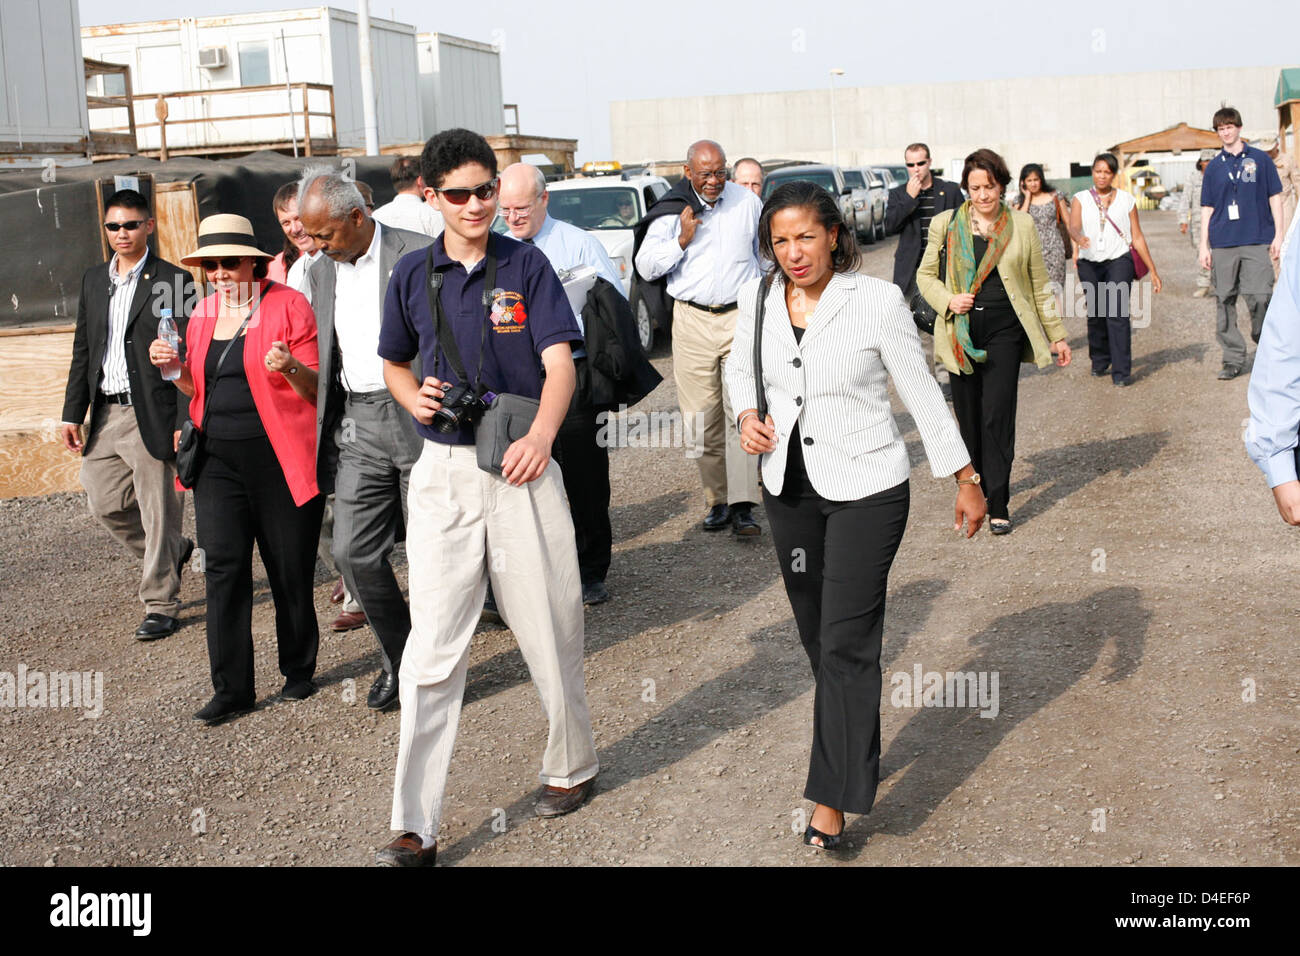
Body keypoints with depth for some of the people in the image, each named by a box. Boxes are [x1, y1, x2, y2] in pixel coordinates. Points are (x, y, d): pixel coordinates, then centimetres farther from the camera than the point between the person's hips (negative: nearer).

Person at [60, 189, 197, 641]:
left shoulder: (173, 280, -5)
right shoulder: (93, 280, 13)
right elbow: (83, 351, 16)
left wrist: (185, 422, -14)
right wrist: (72, 413, 11)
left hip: (152, 415, -6)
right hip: (106, 414, 6)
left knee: (158, 512, 0)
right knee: (105, 504, 9)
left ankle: (160, 605, 14)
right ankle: (173, 552, 34)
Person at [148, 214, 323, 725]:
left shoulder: (288, 305, -4)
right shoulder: (204, 313, 13)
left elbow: (315, 388, -5)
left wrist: (290, 367, -25)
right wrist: (175, 367, 2)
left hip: (279, 458, -4)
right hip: (219, 459, 5)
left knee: (290, 569, 5)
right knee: (223, 569, -2)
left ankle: (299, 670, 23)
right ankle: (232, 688, 4)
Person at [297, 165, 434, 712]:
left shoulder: (419, 256, -7)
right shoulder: (320, 273, 12)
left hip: (417, 418, -5)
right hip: (356, 426, 5)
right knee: (354, 552, 1)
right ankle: (399, 658, 20)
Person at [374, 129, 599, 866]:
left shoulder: (525, 265, 0)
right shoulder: (414, 274, 7)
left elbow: (560, 362, -9)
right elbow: (395, 363, 20)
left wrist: (541, 434, -28)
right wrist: (414, 397, -4)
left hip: (520, 467, -1)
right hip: (443, 472, 2)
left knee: (550, 631, 10)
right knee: (431, 651, -2)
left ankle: (573, 765, 35)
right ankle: (416, 830, 3)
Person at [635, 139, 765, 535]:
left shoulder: (747, 202, 6)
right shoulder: (671, 211, 1)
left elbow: (766, 254, 19)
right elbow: (645, 266, -1)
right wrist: (681, 240, -14)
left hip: (741, 315, 0)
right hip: (692, 320, 1)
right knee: (702, 418, 2)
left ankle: (742, 506, -12)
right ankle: (718, 499, 14)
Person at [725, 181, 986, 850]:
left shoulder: (877, 301, -13)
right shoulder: (757, 299, -1)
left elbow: (921, 392, -5)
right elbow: (739, 368, 19)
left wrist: (965, 479, -1)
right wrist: (747, 413, -3)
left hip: (866, 488, -5)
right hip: (789, 487, 5)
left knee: (846, 643, -7)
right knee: (816, 638, 14)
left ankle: (832, 802, -1)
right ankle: (858, 755, 34)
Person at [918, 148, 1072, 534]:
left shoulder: (1022, 225, 5)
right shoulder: (946, 224, 4)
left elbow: (1039, 285, 11)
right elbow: (925, 274, 12)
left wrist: (1057, 335, 12)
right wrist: (947, 300, -8)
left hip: (1005, 331, -1)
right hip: (962, 330, 1)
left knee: (997, 415, -9)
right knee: (968, 415, 6)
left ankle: (998, 505, -5)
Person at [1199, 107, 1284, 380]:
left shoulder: (1260, 159, 6)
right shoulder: (1213, 167, 11)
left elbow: (1275, 197, 8)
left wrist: (1278, 235, 0)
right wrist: (1204, 246, 7)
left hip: (1257, 242, -2)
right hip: (1222, 244, 2)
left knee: (1259, 298, -11)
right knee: (1225, 301, 3)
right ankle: (1233, 360, 12)